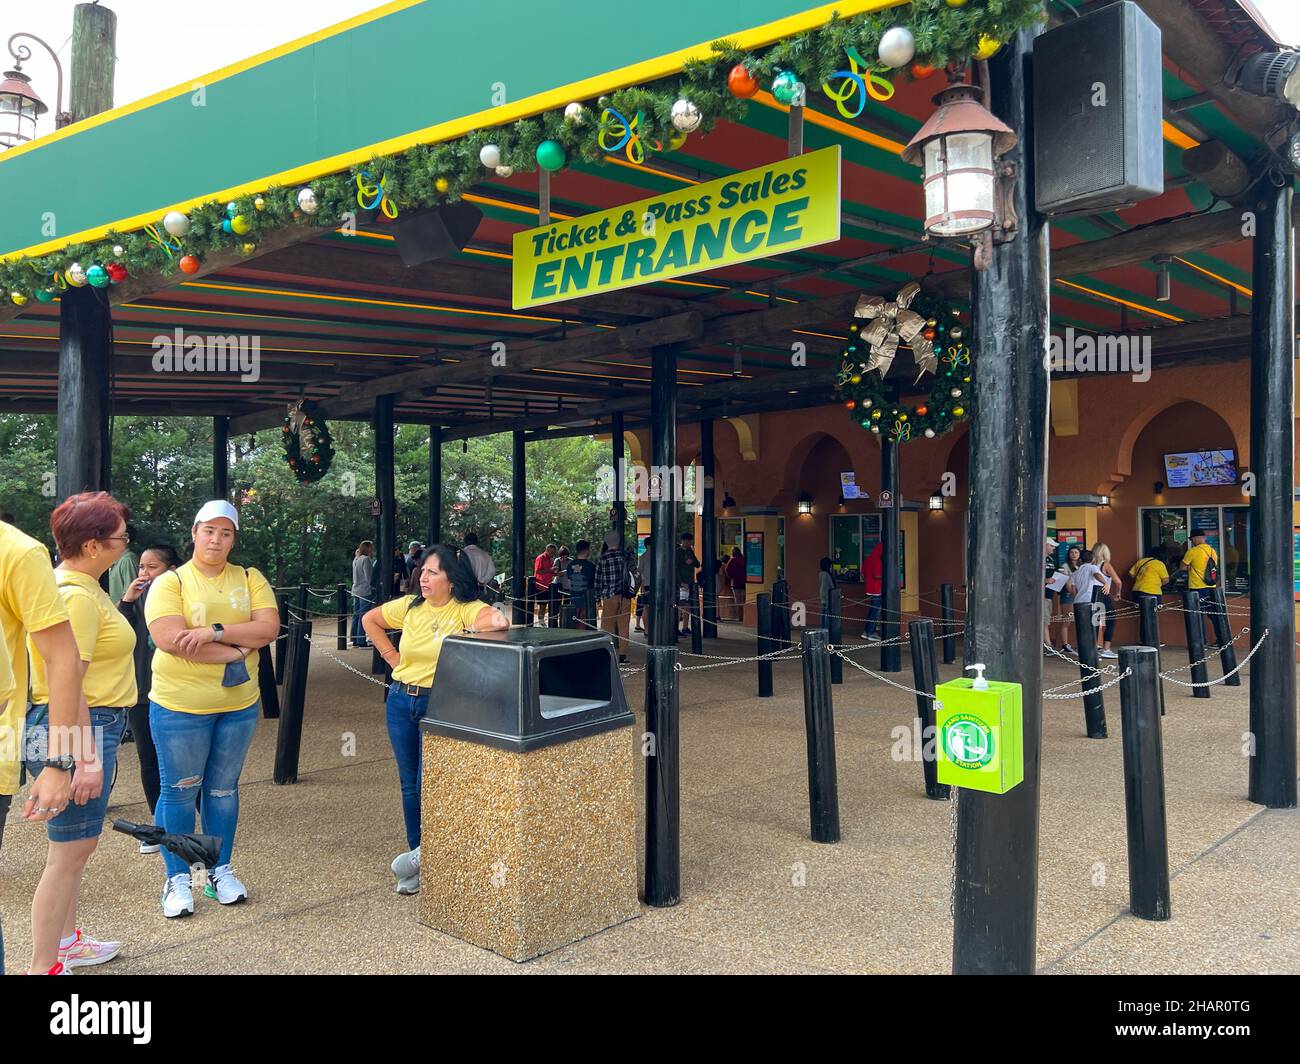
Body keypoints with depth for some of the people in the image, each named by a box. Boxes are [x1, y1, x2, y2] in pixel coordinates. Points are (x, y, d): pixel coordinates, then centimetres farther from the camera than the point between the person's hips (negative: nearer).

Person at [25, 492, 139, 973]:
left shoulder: (81, 586, 12)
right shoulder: (76, 596, -20)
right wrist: (86, 758, -27)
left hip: (92, 725, 11)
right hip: (78, 730, -11)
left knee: (76, 844, 21)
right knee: (69, 851, -3)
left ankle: (66, 941, 36)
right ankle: (43, 966, 7)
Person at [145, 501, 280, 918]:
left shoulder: (250, 579, 4)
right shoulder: (170, 583, -6)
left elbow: (269, 629, -9)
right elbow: (170, 640, -20)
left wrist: (215, 631, -21)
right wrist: (236, 650, -18)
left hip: (239, 704, 3)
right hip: (180, 705, -3)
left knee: (223, 789, 14)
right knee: (179, 791, 6)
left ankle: (221, 871, 27)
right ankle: (177, 879, 20)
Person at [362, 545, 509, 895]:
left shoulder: (466, 610, -13)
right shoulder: (410, 606, 3)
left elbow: (500, 621, -34)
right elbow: (370, 620, 18)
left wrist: (463, 633, -20)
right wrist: (391, 656, 8)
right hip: (401, 701, 6)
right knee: (409, 785, 12)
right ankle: (419, 859, 24)